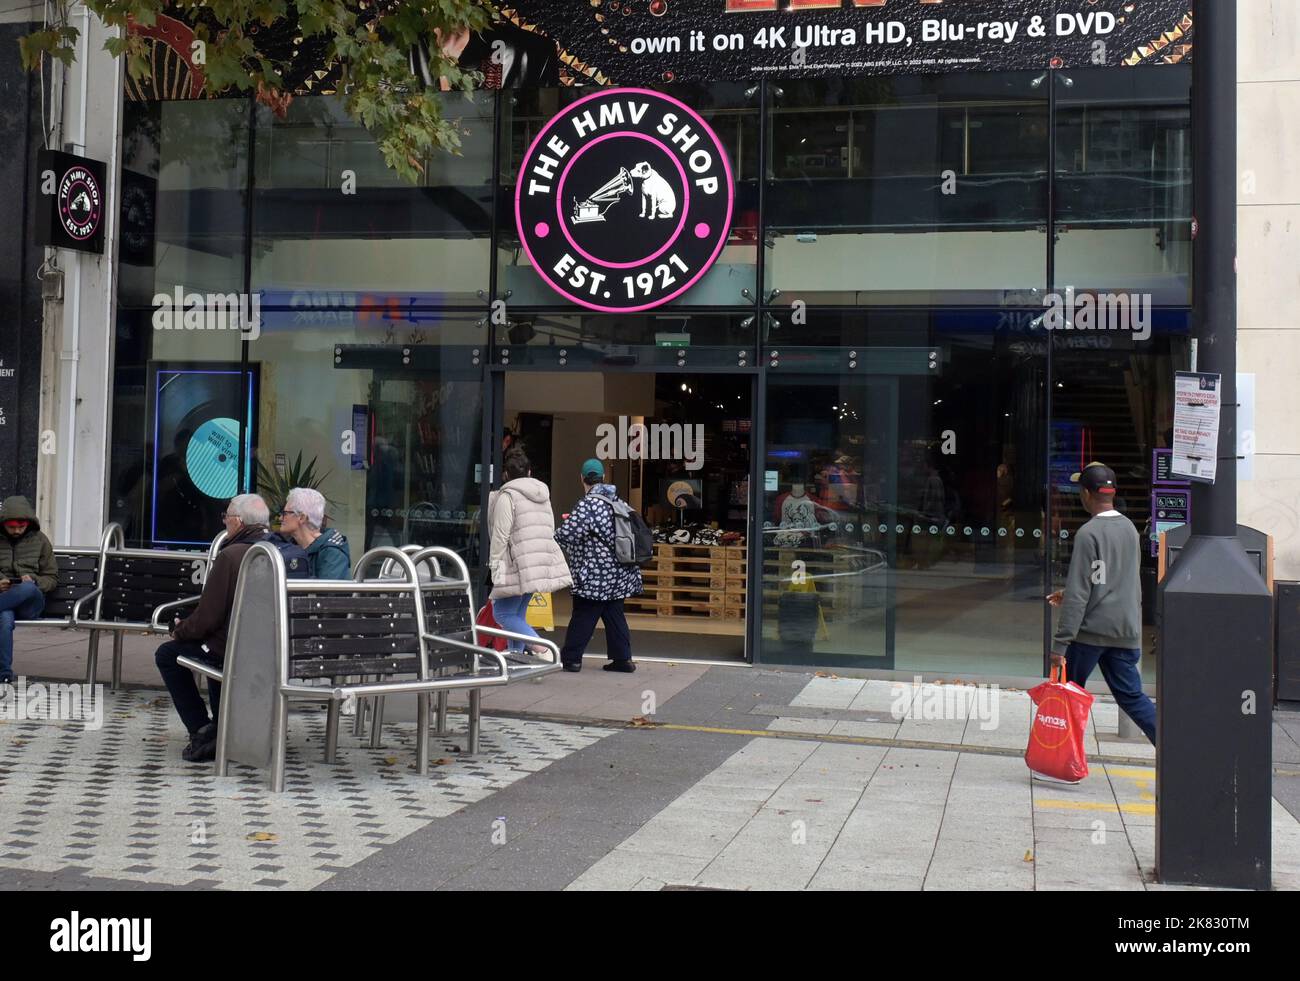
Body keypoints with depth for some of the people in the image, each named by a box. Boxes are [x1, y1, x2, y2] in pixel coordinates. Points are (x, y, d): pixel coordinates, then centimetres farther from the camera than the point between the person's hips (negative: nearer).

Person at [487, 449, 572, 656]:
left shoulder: (507, 496, -7)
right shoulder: (543, 496, 18)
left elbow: (501, 535, -12)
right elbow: (550, 531, 20)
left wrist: (495, 565, -8)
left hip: (518, 564, -8)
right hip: (542, 562, 8)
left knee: (503, 613, -5)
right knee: (518, 614, 15)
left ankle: (539, 647, -22)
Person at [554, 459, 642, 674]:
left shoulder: (588, 505, -16)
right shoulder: (616, 501, 9)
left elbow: (565, 535, -20)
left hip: (595, 575, -7)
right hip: (619, 573, 7)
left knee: (583, 616, 0)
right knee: (614, 615, 11)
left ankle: (571, 658, 6)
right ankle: (622, 658, 11)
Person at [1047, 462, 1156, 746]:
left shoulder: (1089, 533, -15)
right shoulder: (1129, 528, 8)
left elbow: (1078, 595, -18)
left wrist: (1060, 644, -16)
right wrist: (1069, 593, 28)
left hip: (1092, 630, -6)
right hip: (1126, 630, 7)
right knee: (1131, 696, 10)